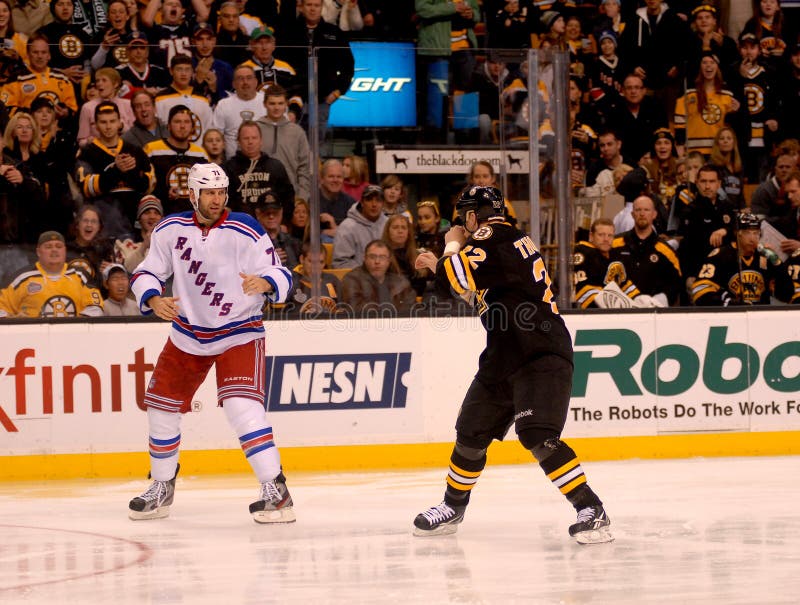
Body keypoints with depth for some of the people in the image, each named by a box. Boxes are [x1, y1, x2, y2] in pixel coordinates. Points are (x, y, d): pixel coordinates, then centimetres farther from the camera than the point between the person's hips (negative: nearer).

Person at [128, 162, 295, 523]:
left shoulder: (246, 232, -16)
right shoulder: (170, 231, -4)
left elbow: (281, 276, -17)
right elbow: (145, 274, 1)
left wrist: (264, 283, -41)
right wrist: (154, 300, -21)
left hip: (239, 334, -5)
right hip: (187, 335, 5)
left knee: (242, 407, -24)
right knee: (162, 408, 10)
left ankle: (276, 492, -22)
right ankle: (162, 489, 30)